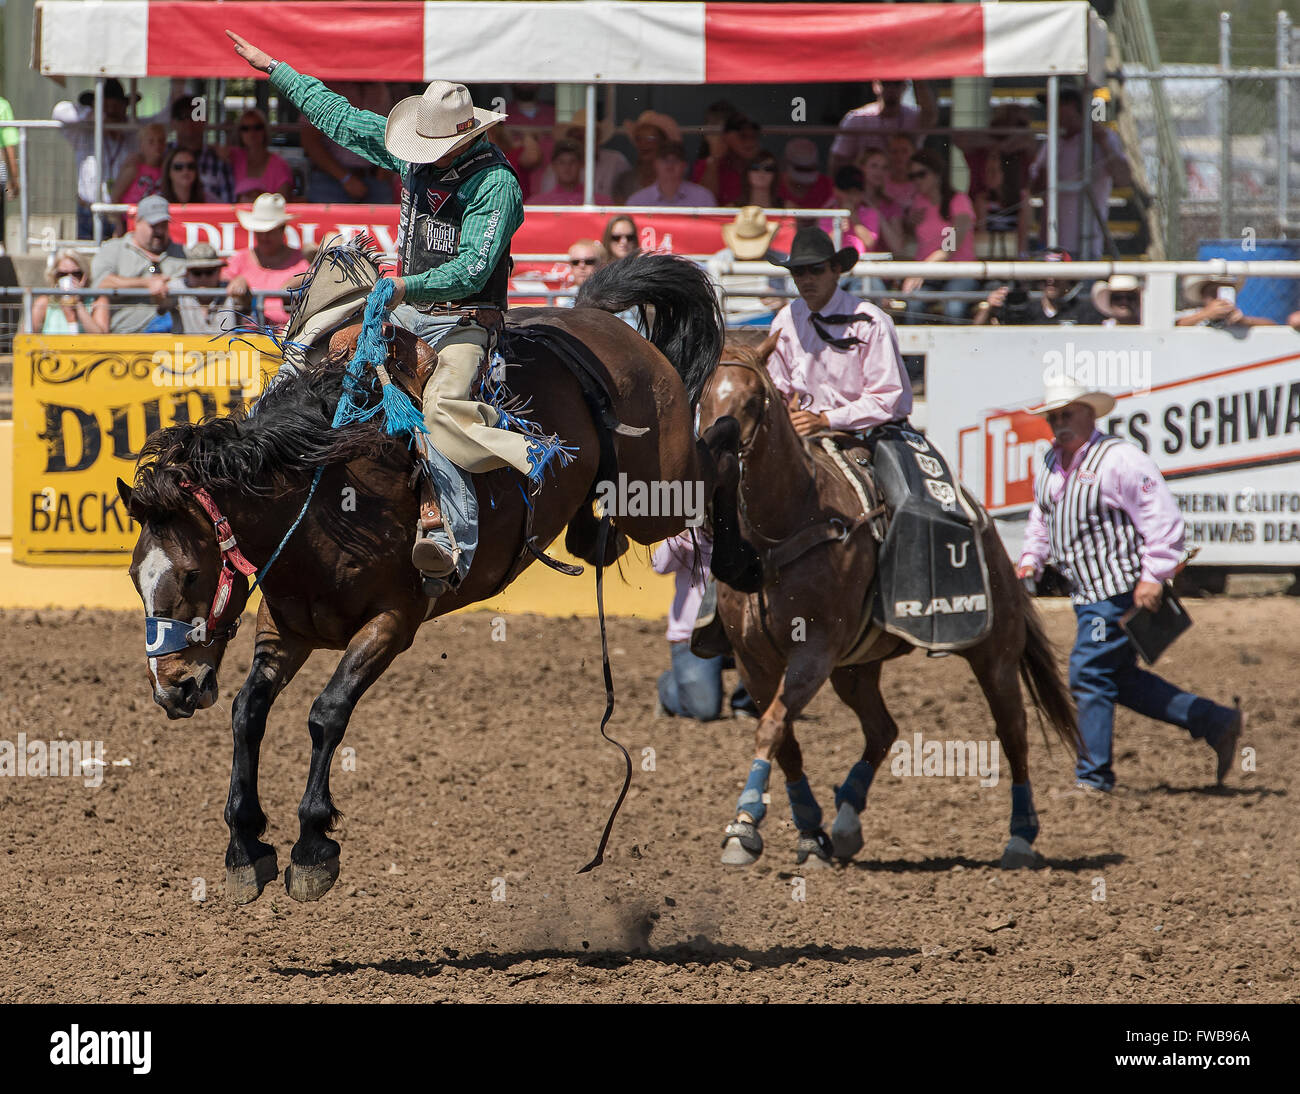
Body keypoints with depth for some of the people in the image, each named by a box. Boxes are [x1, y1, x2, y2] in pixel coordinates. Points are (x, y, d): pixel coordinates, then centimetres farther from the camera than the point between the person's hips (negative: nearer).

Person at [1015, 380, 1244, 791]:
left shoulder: (1119, 459, -16)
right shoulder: (1050, 465, 10)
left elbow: (1162, 518, -18)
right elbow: (1041, 518, 26)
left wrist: (1153, 577, -23)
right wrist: (1031, 560, 9)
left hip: (1120, 590, -9)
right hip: (1088, 594, 9)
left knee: (1088, 675, -10)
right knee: (1121, 680, 13)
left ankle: (1093, 775, -1)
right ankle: (1215, 722, 22)